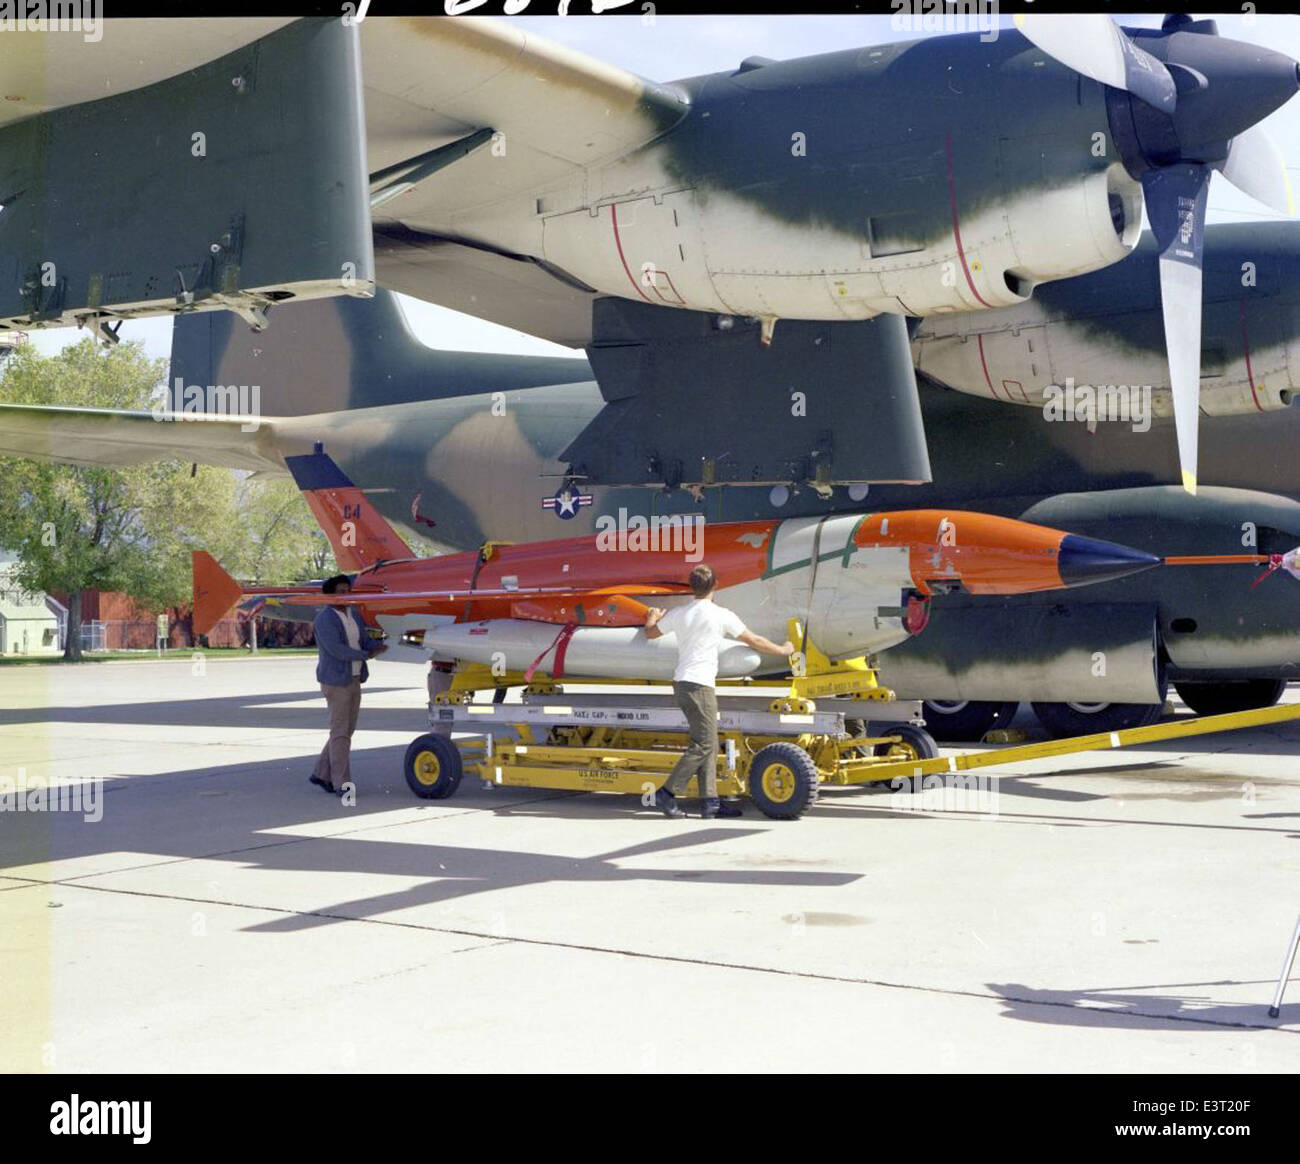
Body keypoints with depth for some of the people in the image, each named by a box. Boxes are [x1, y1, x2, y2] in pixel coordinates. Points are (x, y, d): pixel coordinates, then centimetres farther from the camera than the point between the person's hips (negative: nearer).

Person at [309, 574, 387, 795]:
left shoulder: (354, 613, 12)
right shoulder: (325, 619, -12)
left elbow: (364, 639, 9)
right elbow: (336, 649, -21)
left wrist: (378, 646, -13)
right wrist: (366, 655, -15)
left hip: (354, 680, 8)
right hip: (336, 681, -8)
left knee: (347, 730, 11)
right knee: (340, 733, -5)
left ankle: (321, 773, 22)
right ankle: (341, 783, -1)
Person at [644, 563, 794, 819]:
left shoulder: (678, 613, 9)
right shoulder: (722, 616, -6)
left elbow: (650, 633, 25)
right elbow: (755, 641, 3)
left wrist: (653, 616, 47)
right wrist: (783, 650, 19)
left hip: (681, 683, 7)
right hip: (699, 685, -7)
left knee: (708, 744, 10)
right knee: (703, 745, -4)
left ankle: (710, 802, 7)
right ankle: (667, 793, -8)